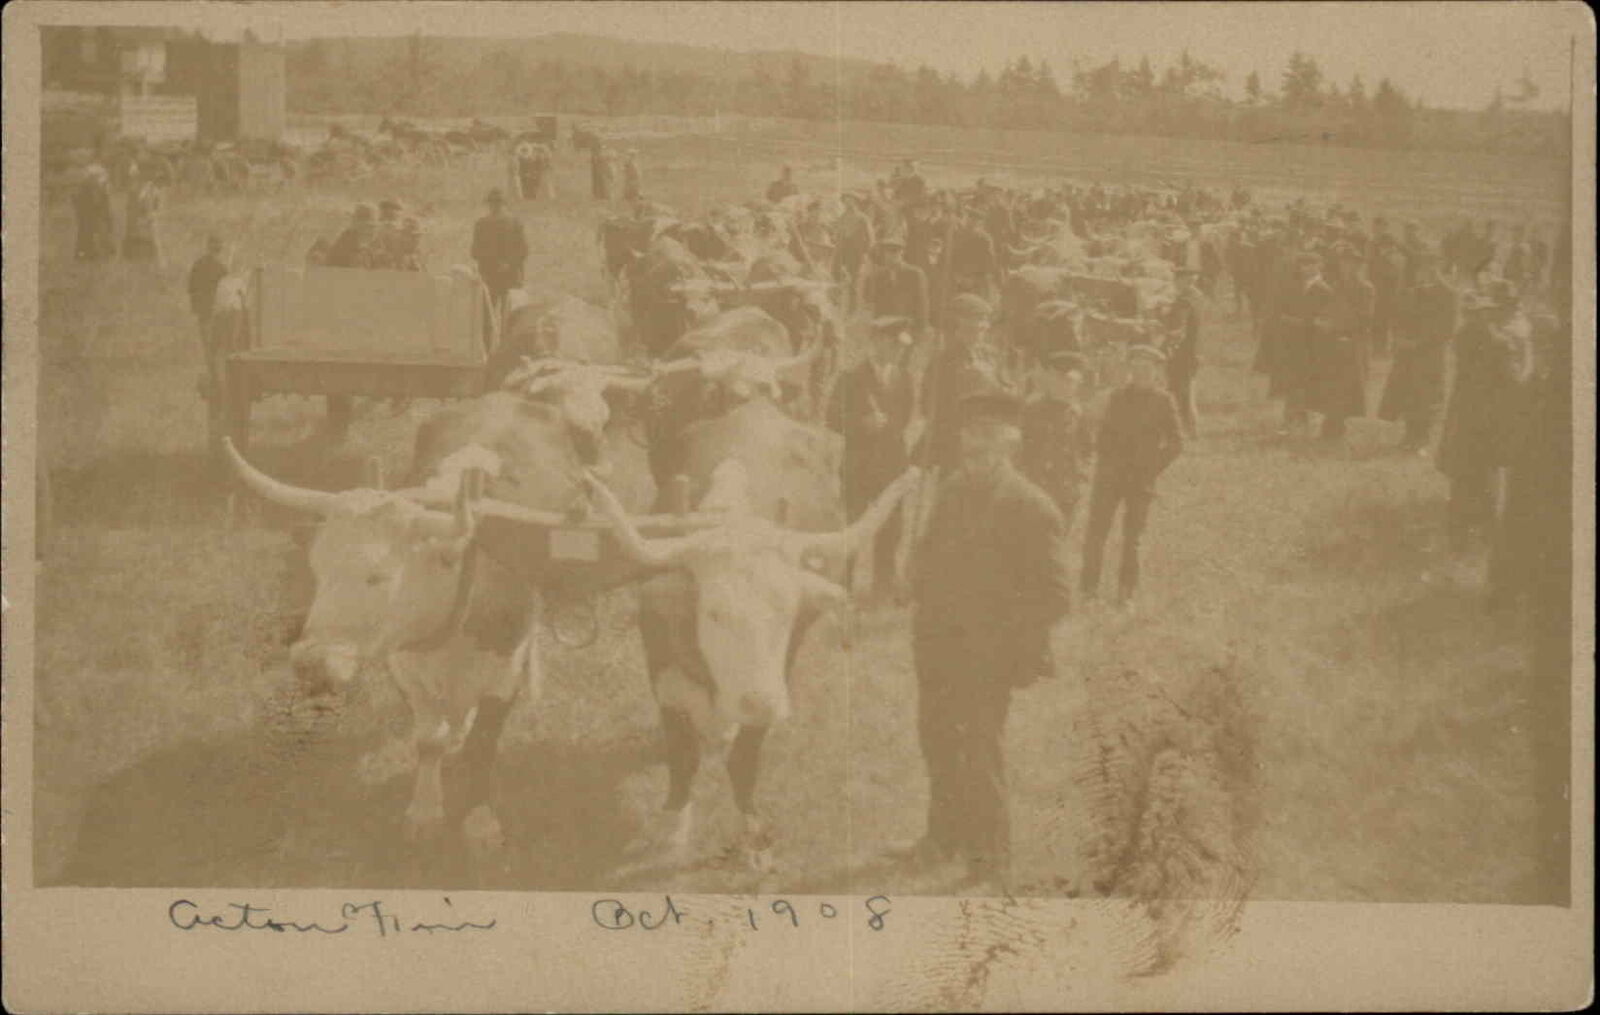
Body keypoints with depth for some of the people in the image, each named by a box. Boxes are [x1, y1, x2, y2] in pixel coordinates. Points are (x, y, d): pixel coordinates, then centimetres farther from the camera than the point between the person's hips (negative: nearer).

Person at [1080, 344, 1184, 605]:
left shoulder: (1162, 401, 1)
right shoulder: (1118, 396, 10)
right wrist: (1103, 460, 2)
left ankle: (1126, 591, 9)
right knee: (1095, 531, -3)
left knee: (1132, 537, 1)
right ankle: (1089, 587, 5)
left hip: (1140, 478, -2)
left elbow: (1175, 442, 1)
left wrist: (1153, 468, -5)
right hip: (1110, 475, 2)